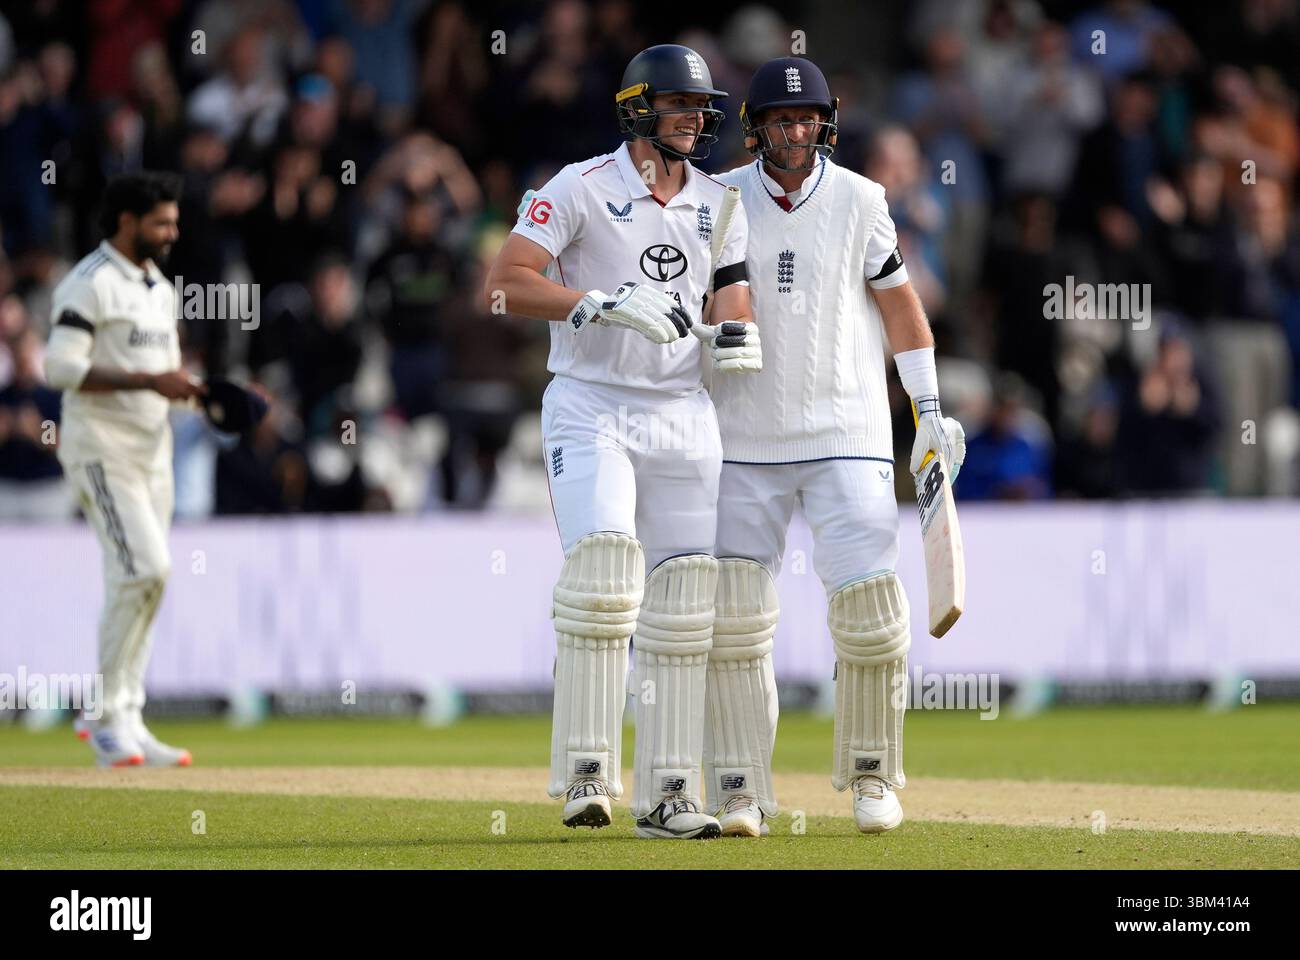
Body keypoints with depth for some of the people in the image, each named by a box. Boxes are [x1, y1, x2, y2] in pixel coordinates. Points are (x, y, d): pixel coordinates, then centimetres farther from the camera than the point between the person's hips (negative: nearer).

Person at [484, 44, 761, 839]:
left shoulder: (718, 206, 11)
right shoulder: (582, 189, -6)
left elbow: (732, 298, 17)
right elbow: (505, 284, -16)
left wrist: (740, 341, -8)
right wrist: (608, 304, -27)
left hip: (684, 415, 5)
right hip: (590, 409, -5)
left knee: (686, 600, 2)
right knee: (603, 564, -23)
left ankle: (668, 794, 6)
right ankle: (586, 771, -19)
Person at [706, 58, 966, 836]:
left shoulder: (858, 201, -1)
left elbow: (899, 302, 6)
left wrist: (932, 411, 2)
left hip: (846, 435, -1)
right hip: (746, 441, 1)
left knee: (869, 596, -10)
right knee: (735, 612, -4)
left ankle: (870, 772, 9)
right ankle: (740, 791, 4)